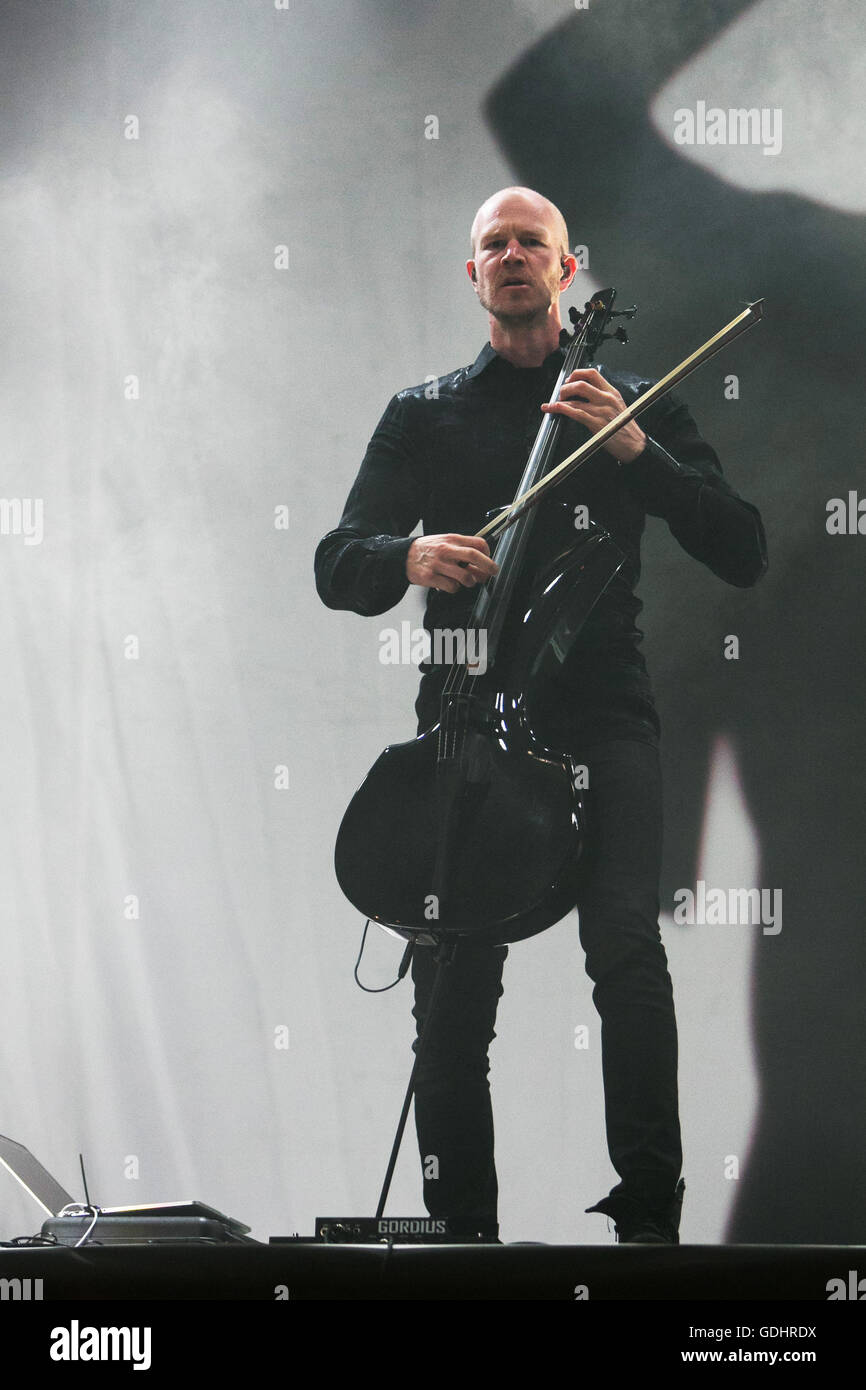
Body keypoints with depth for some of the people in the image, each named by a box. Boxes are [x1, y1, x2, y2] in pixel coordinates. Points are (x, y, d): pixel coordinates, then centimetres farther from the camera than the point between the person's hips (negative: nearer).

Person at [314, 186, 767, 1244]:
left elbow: (742, 554, 6)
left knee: (626, 940, -20)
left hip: (601, 718, -1)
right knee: (454, 970, -9)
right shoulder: (423, 416, 17)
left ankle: (648, 1209, -15)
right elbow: (338, 567, 9)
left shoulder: (637, 405, 16)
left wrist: (636, 451, -7)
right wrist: (409, 556, -15)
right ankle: (460, 1222, 2)